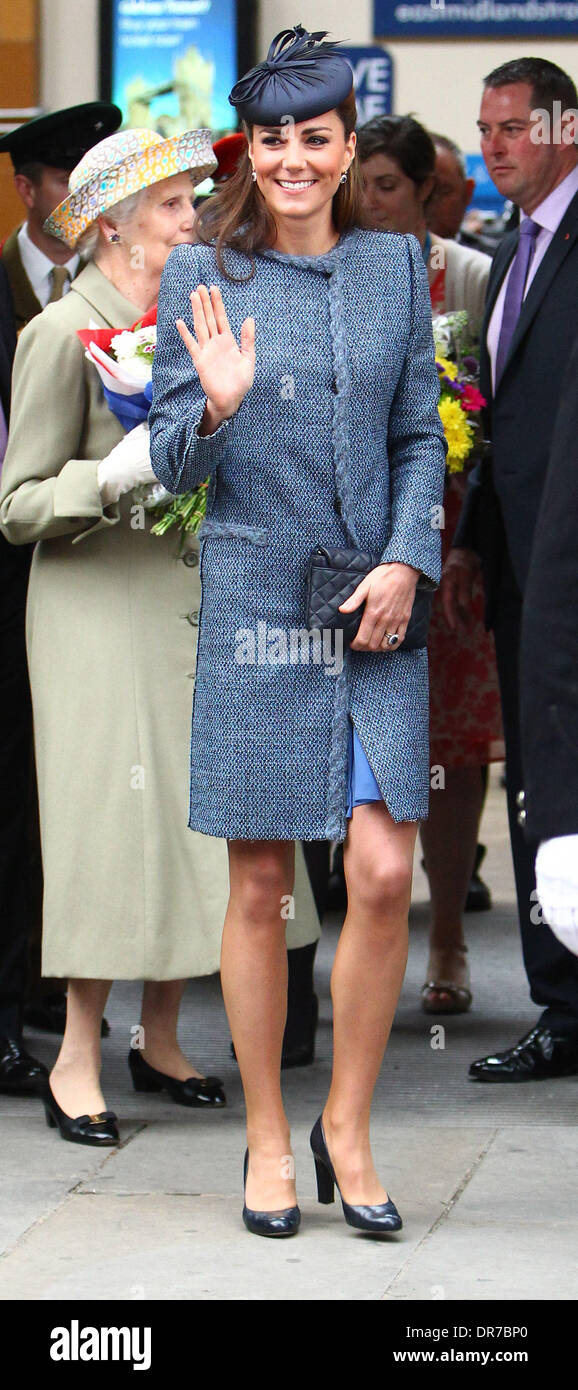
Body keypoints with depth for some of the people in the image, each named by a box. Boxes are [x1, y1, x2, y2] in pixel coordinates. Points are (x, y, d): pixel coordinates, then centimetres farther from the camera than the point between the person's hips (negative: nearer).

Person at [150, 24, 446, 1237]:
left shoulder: (395, 267, 7)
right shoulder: (201, 276, 1)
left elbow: (421, 438, 10)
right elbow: (172, 464, 1)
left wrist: (406, 562, -4)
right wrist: (215, 406, -20)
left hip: (377, 604, 1)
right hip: (253, 601, -1)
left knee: (384, 872, -7)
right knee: (260, 885, 3)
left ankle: (347, 1128, 10)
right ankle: (267, 1141, 16)